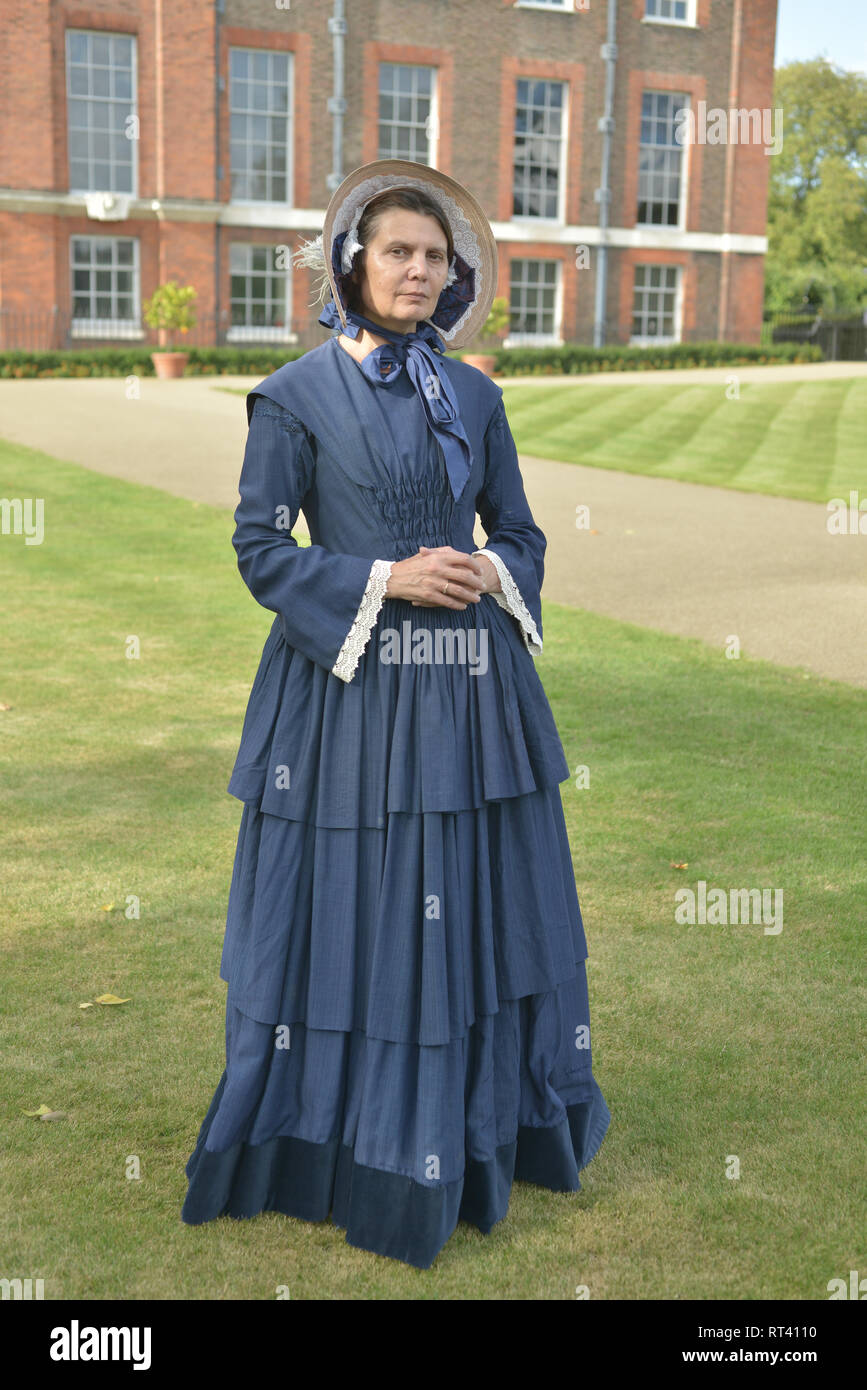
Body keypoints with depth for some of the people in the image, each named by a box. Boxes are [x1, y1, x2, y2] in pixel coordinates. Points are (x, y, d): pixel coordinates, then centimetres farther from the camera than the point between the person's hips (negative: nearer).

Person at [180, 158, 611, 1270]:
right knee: (350, 914, 4)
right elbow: (259, 548, -4)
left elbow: (520, 532, 15)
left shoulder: (473, 396, 9)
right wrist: (383, 581, -14)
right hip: (349, 691, -4)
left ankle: (482, 1132, 30)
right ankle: (339, 1143, 22)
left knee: (479, 906, 11)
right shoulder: (297, 395, -2)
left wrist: (492, 575, -8)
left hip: (470, 691, 4)